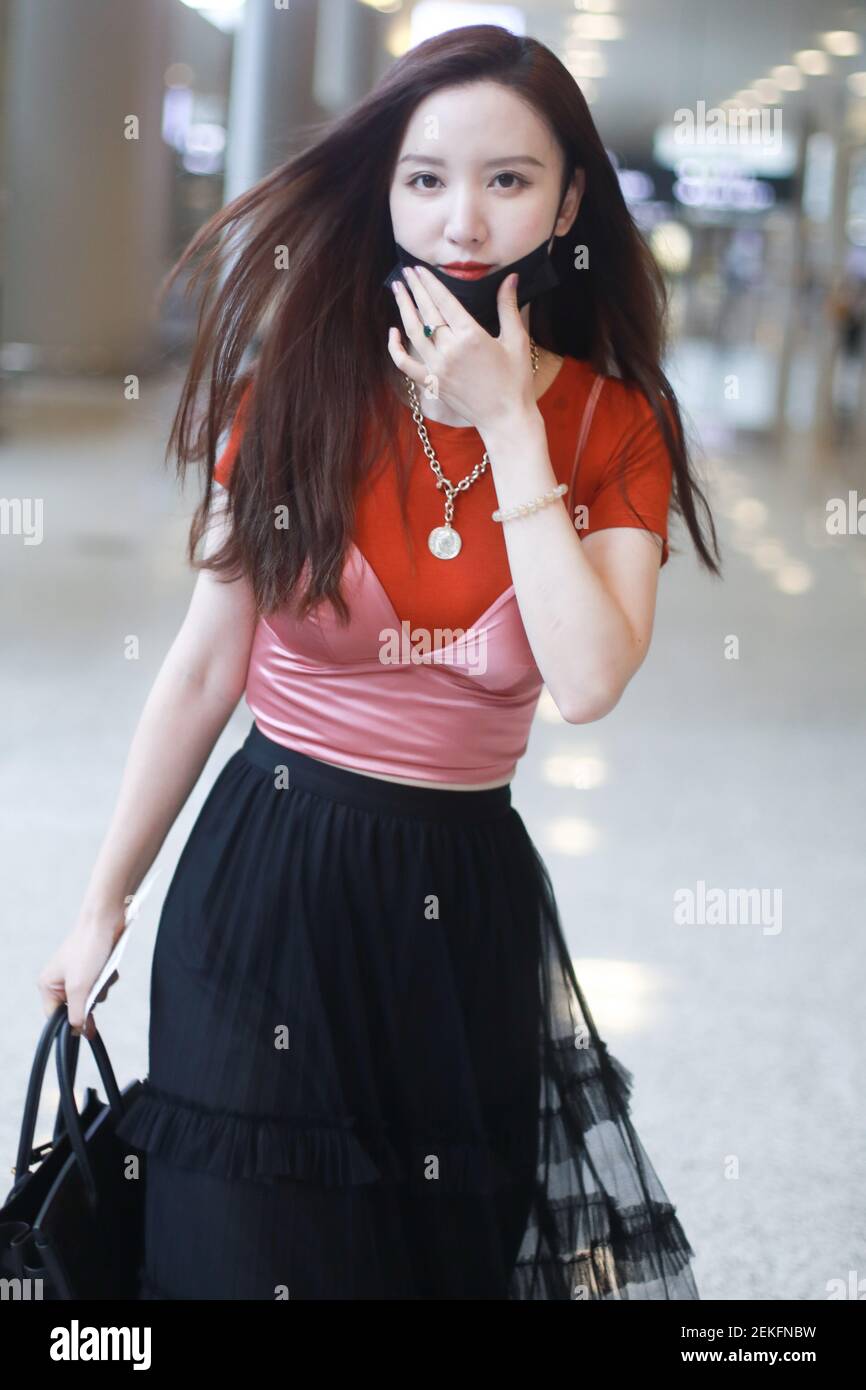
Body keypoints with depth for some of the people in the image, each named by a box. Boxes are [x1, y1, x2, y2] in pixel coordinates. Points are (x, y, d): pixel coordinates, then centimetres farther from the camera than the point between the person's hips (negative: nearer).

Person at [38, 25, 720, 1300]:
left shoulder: (617, 428, -4)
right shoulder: (297, 394, -6)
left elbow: (587, 681, -20)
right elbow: (203, 670, -2)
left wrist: (509, 429, -18)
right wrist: (107, 901, 2)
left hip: (465, 894, 1)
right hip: (269, 868, -1)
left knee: (455, 1242, 13)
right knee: (247, 1245, 4)